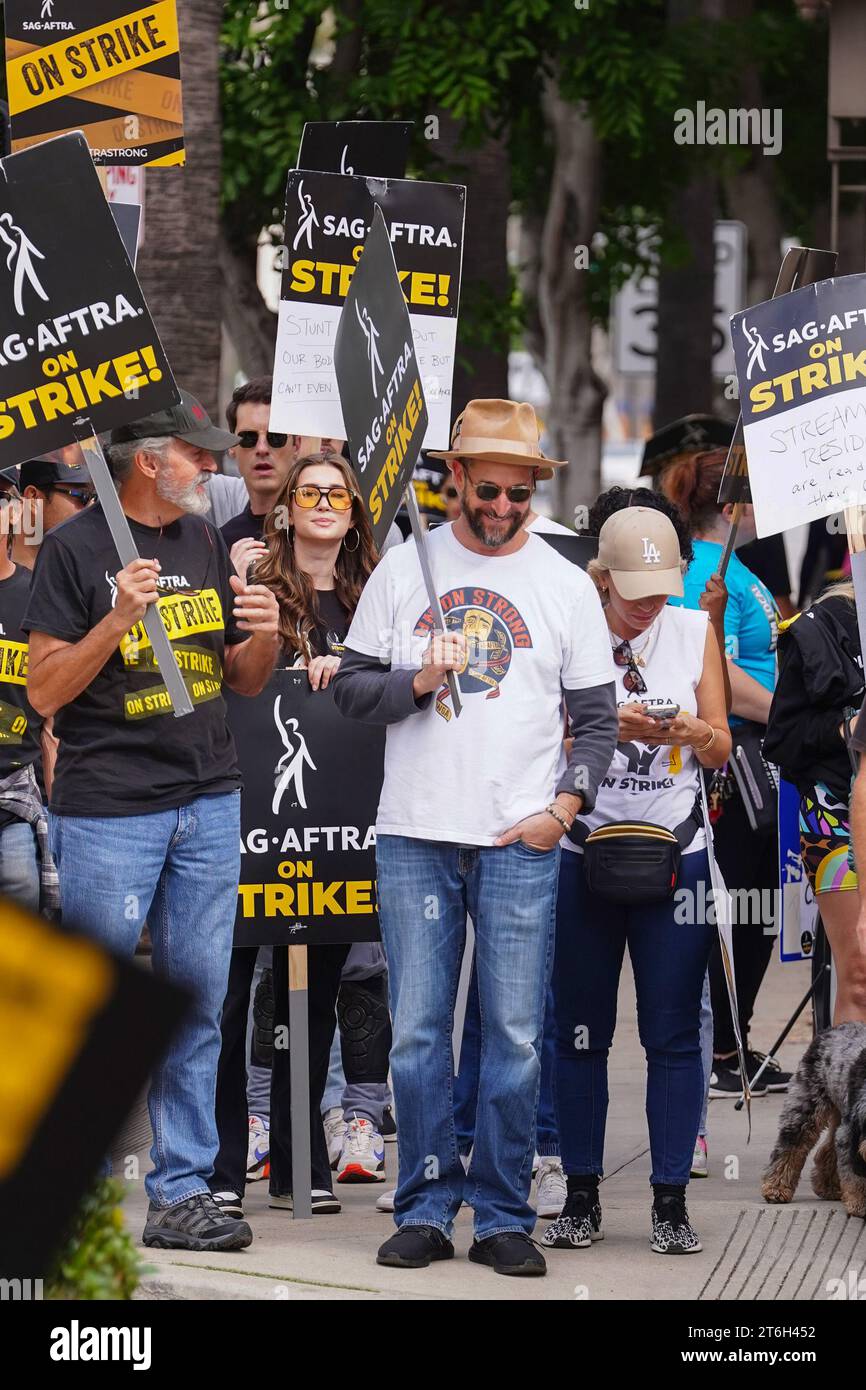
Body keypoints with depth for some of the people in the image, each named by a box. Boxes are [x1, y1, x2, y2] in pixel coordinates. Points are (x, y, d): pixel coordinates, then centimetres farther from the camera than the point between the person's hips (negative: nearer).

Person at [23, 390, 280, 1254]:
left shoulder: (204, 542, 13)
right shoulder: (76, 548, -5)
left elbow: (244, 682, 18)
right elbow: (44, 691, -8)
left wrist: (264, 635, -3)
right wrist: (119, 618, -21)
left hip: (208, 805, 6)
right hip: (108, 812, -6)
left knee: (196, 1006, 6)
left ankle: (182, 1194, 11)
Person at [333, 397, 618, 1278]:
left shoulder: (565, 585, 7)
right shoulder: (403, 570, 7)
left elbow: (595, 715, 8)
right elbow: (351, 691, 8)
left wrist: (564, 806, -6)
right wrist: (415, 682, -11)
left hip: (521, 843, 0)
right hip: (414, 837, 1)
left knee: (515, 1036, -1)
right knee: (417, 1034, 0)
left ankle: (503, 1217, 5)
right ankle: (426, 1211, 8)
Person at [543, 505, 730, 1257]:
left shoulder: (695, 632, 5)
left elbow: (721, 750, 6)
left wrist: (699, 734, -17)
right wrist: (608, 727, -21)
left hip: (676, 853, 1)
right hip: (584, 852, -1)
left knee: (674, 1033, -2)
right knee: (581, 1031, 3)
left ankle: (671, 1201, 2)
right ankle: (582, 1197, 11)